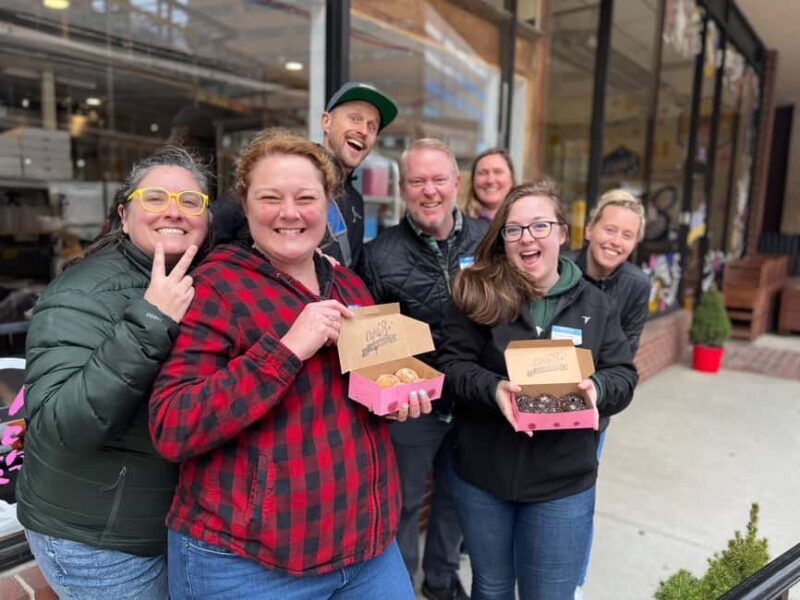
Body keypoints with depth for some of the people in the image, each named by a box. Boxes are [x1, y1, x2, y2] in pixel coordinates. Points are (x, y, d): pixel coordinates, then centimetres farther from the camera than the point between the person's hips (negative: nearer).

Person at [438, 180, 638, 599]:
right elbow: (453, 365, -10)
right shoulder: (477, 293, -7)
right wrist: (494, 388, -30)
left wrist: (596, 388, -23)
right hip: (481, 475, 0)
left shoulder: (594, 304, 0)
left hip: (563, 484, 1)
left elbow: (623, 375, 0)